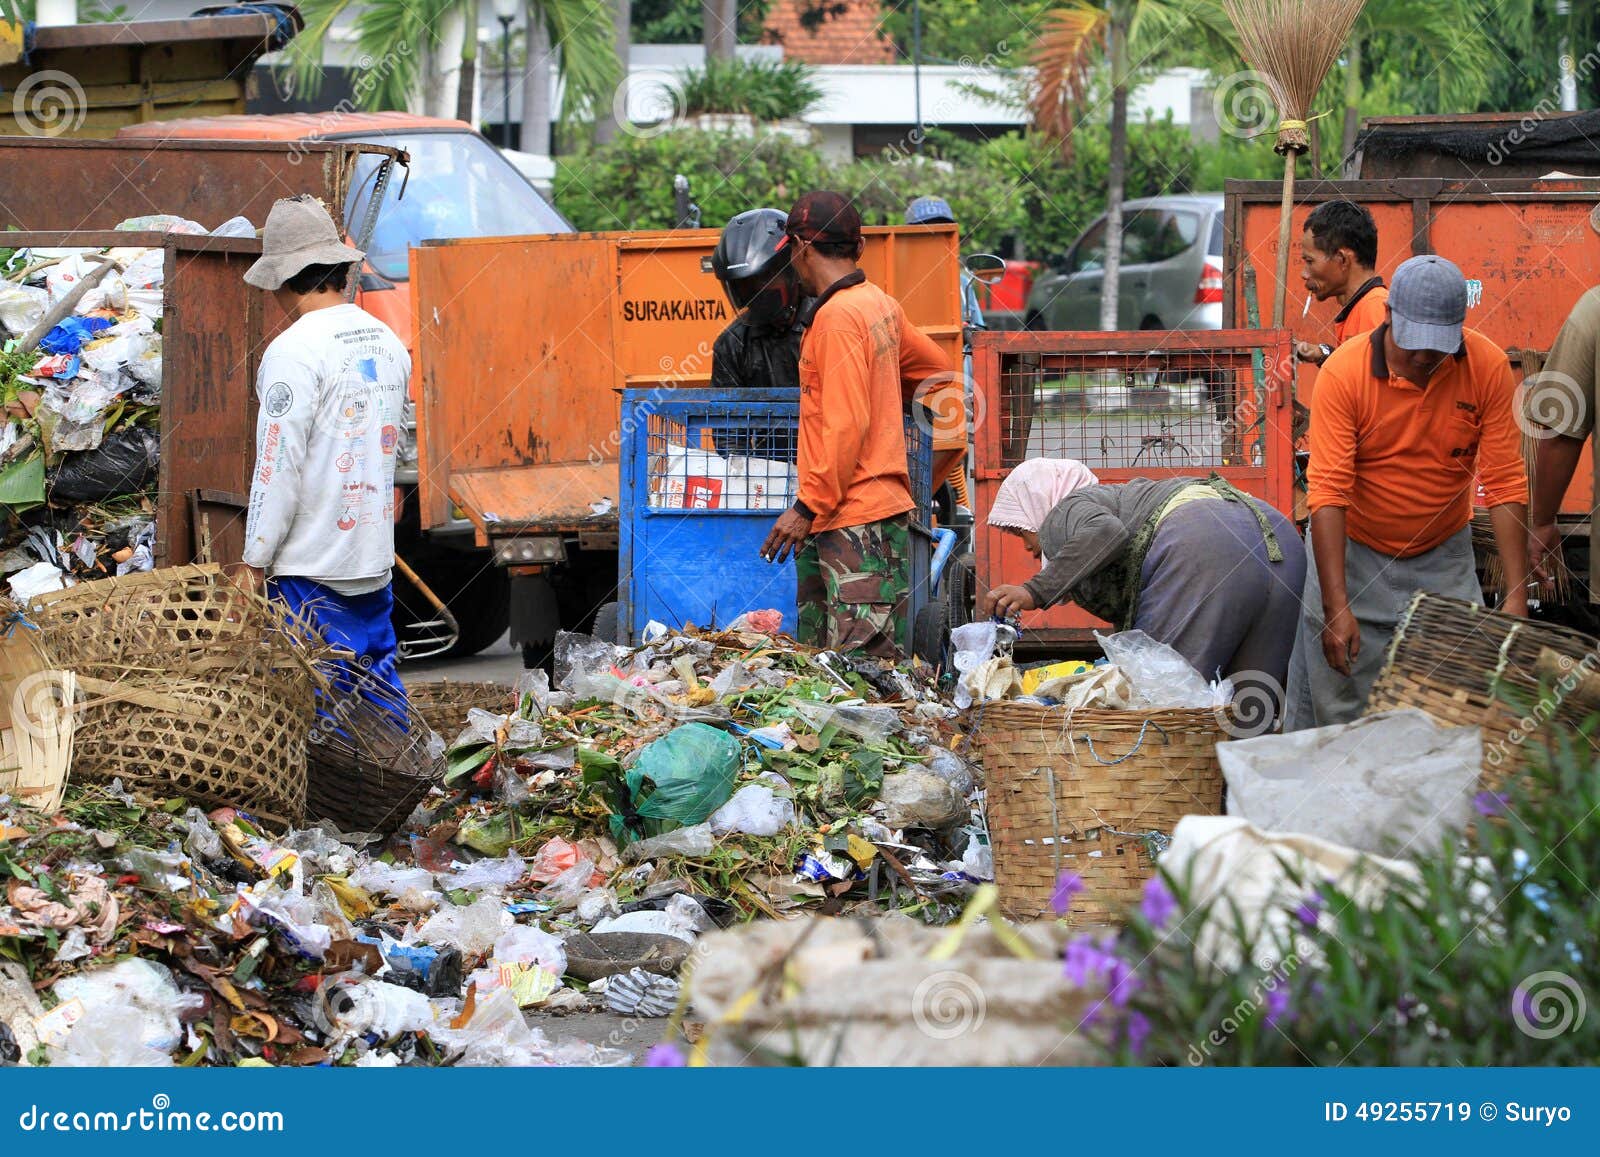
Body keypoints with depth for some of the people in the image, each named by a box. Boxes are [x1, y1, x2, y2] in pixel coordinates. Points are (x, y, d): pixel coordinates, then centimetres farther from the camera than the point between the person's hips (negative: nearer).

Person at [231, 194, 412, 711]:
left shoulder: (295, 350, -13)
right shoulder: (388, 343, 10)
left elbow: (279, 465, -15)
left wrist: (253, 562, -10)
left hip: (310, 567, -7)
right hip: (374, 558, 7)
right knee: (379, 686, 13)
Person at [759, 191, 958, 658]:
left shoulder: (836, 316, -13)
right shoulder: (882, 305, 14)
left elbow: (845, 425, -18)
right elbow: (940, 371, 29)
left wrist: (807, 508, -15)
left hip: (852, 521, -10)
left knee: (865, 663, -12)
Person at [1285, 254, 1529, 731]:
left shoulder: (1489, 368, -13)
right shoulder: (1343, 372, -20)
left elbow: (1505, 484, -11)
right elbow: (1328, 492, -22)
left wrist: (1516, 596, -16)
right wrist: (1336, 608, -27)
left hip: (1443, 559, 2)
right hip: (1352, 553, -2)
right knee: (1335, 711, -2)